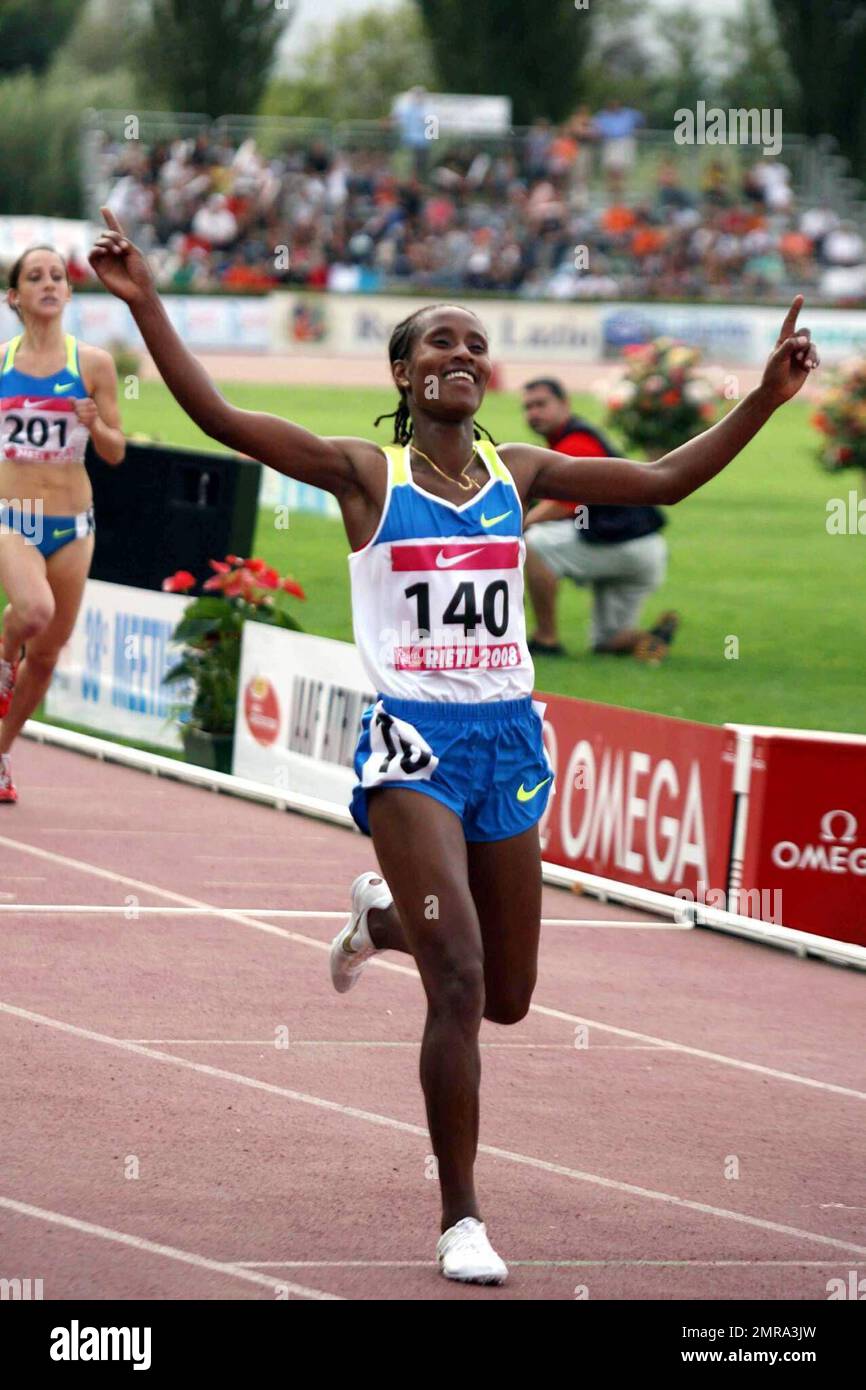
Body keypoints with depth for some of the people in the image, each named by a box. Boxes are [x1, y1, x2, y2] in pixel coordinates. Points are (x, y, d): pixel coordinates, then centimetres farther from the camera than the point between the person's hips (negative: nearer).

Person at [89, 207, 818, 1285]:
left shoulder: (518, 472, 9)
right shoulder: (367, 474, -2)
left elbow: (665, 481, 10)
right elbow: (219, 417, -11)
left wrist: (768, 396, 4)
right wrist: (145, 305, -20)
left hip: (508, 738, 5)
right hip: (412, 740, -5)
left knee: (506, 997, 13)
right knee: (459, 982, -15)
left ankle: (384, 916, 45)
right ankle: (460, 1223, -5)